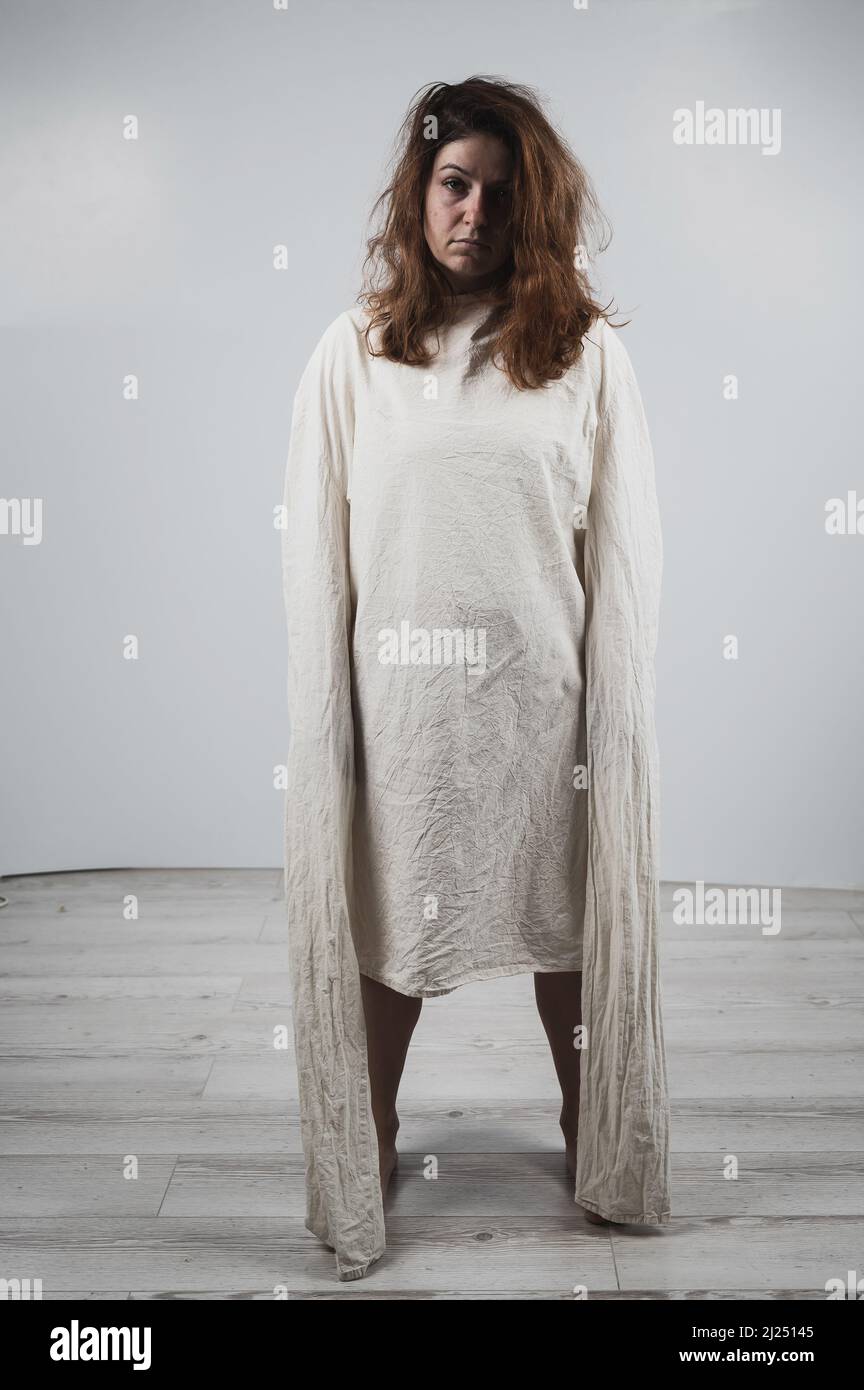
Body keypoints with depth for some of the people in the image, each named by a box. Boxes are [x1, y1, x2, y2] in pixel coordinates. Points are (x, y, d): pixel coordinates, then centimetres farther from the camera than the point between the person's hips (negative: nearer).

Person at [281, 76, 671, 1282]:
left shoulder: (588, 354, 0)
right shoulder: (354, 353, 0)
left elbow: (625, 550, -1)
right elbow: (316, 550, 0)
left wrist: (617, 717, -3)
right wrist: (321, 719, -2)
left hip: (540, 692, 1)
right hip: (400, 693, 0)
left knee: (566, 908, 14)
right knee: (387, 917, 12)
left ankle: (596, 1137, 38)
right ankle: (369, 1132, 35)